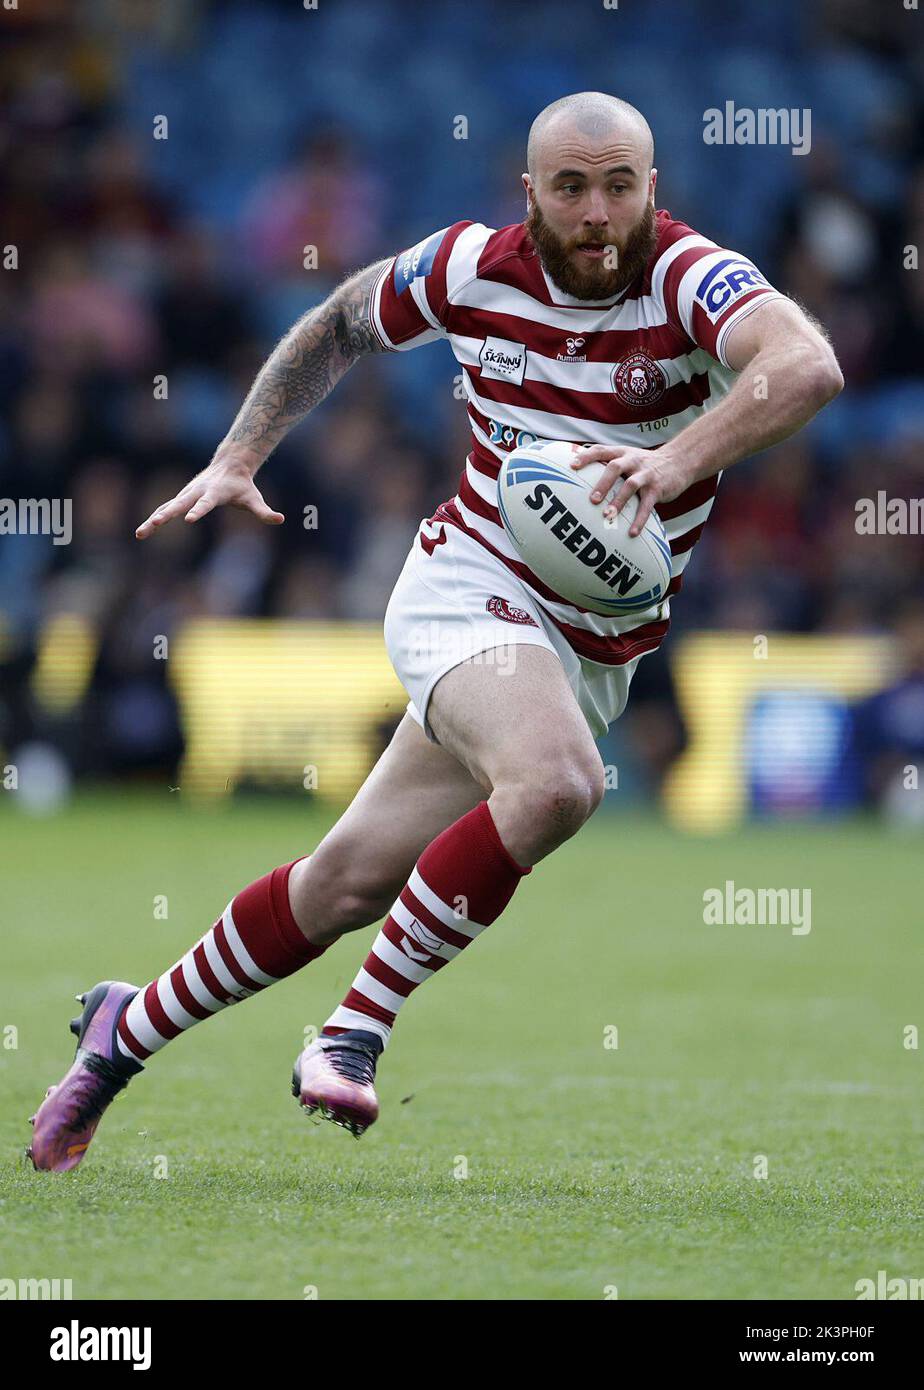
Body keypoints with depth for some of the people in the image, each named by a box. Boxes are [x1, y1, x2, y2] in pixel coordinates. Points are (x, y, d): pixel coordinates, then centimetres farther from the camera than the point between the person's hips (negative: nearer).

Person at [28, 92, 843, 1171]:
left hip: (593, 653, 2)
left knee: (354, 881, 7)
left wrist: (677, 459, -51)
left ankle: (128, 1028, 27)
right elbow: (339, 325, 15)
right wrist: (237, 458, 8)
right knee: (556, 781, -33)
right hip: (470, 587, -2)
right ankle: (355, 1033, -21)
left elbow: (808, 366, -37)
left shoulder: (690, 279, -16)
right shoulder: (471, 269, -7)